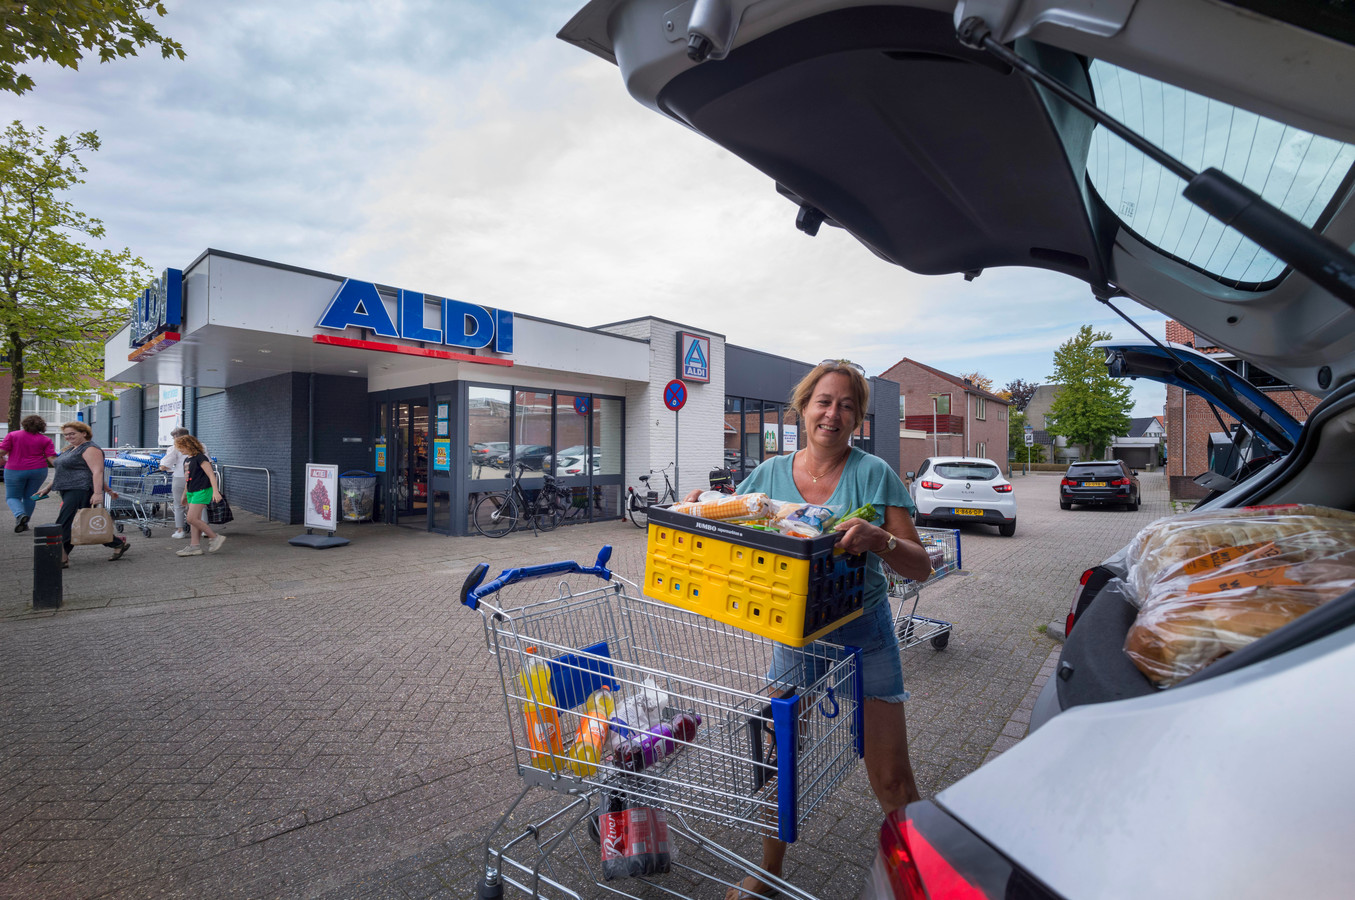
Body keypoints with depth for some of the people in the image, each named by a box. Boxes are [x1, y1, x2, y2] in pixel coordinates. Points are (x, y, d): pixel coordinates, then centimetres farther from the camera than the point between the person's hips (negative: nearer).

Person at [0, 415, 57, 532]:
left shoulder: (12, 435, -2)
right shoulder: (45, 440, 0)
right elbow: (51, 458, -6)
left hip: (15, 470, -1)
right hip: (38, 470, 1)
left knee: (12, 497, 10)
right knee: (29, 496, 14)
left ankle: (20, 515, -18)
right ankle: (24, 523, 17)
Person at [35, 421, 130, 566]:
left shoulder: (90, 449, -11)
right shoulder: (70, 449, 20)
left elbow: (97, 472, -20)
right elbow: (62, 472, 29)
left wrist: (97, 493, -28)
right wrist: (48, 487, 24)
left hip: (81, 491, -10)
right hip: (69, 492, 10)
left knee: (65, 524, -10)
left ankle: (62, 558, -8)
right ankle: (119, 544, 16)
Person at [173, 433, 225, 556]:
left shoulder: (200, 457, -13)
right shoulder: (187, 459, 14)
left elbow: (211, 475, -18)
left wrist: (215, 491, -25)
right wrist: (185, 493, 29)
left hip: (202, 491, -9)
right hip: (192, 492, 9)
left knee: (192, 518, -13)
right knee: (195, 520, 8)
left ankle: (215, 537, -3)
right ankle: (195, 547, 11)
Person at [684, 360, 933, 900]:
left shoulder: (873, 474, -9)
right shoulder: (770, 473, -1)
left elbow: (920, 567, -12)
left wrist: (879, 541, -32)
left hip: (864, 638, -2)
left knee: (892, 781, 7)